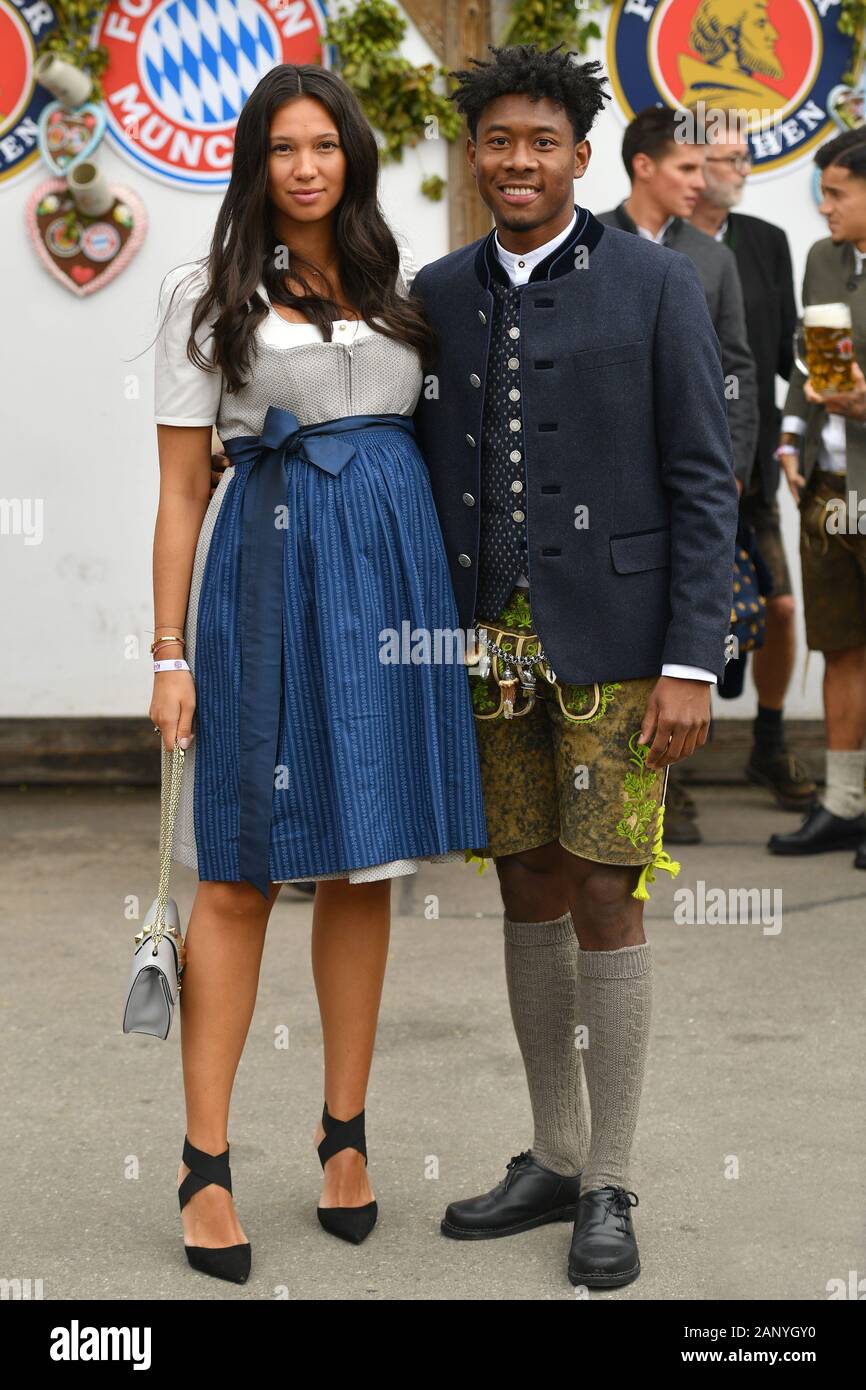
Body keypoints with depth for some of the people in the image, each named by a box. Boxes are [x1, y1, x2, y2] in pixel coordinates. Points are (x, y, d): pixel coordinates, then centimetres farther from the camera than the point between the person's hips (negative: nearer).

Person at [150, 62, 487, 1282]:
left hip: (391, 563, 4)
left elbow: (439, 437, 15)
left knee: (364, 862, 7)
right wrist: (172, 654, -4)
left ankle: (346, 1135, 18)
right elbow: (181, 489, 1)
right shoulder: (208, 295, 3)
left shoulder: (396, 288, 13)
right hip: (267, 567, -3)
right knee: (241, 872, -2)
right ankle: (206, 1163, 3)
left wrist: (448, 603, 5)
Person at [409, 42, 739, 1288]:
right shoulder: (439, 294, 8)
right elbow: (424, 475, 12)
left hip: (615, 644, -4)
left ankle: (610, 1191, 9)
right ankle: (554, 1160, 24)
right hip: (490, 647, 4)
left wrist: (691, 664, -13)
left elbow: (703, 482, -7)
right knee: (529, 893, 11)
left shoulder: (657, 283, -5)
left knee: (604, 899, -4)